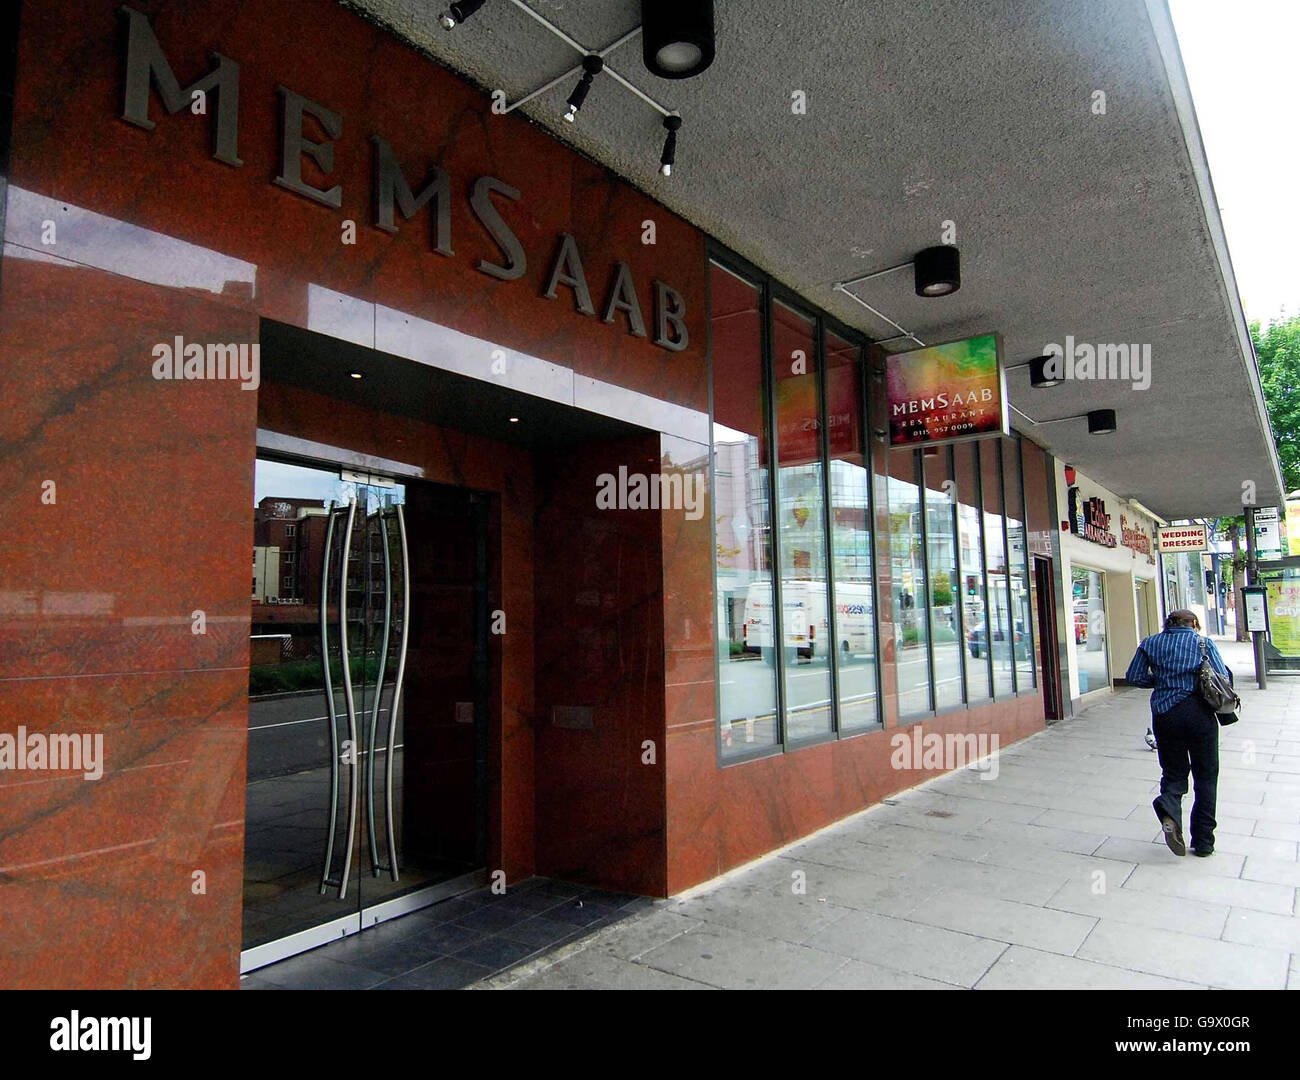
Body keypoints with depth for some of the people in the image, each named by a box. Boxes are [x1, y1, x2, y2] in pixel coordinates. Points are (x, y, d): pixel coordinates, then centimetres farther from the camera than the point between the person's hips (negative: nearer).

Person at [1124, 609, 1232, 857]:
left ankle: (1169, 811, -19)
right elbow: (1223, 678, -4)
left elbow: (1133, 677, 3)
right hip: (1199, 714, -1)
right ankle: (1203, 842, 13)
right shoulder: (1203, 642, 1)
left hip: (1165, 715, 1)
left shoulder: (1150, 644, 6)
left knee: (1174, 773, 13)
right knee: (1206, 776, 12)